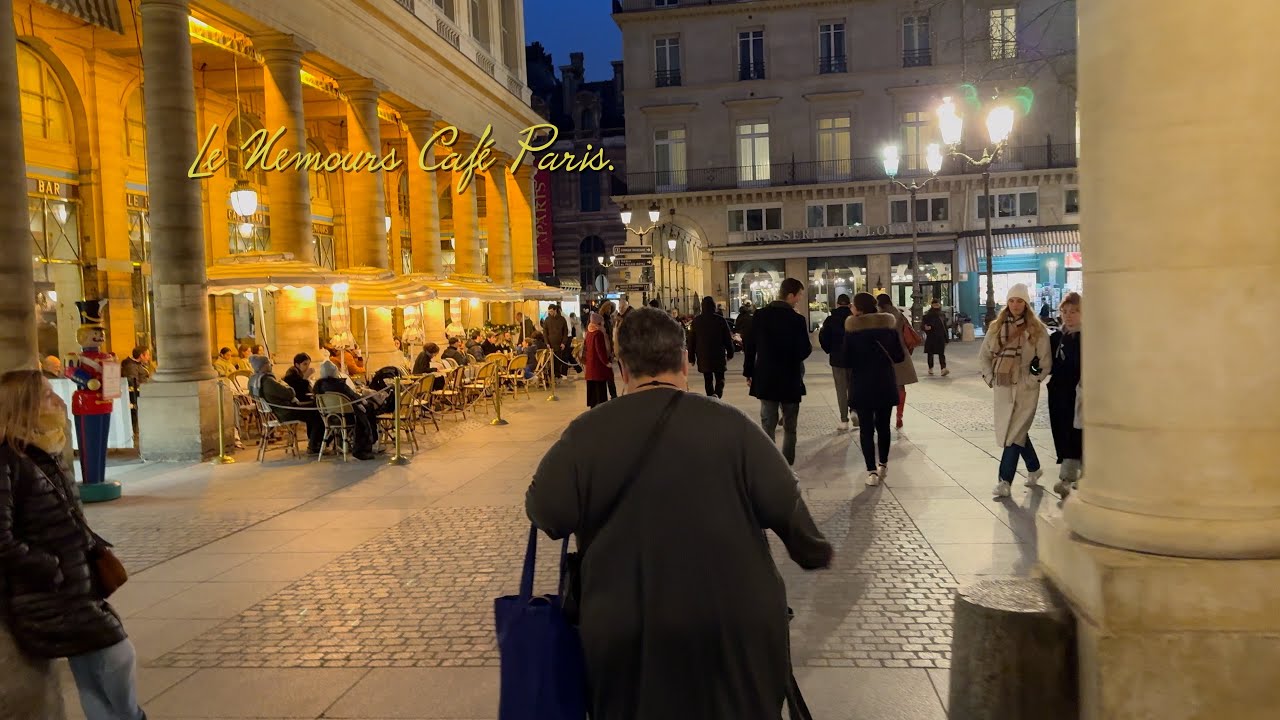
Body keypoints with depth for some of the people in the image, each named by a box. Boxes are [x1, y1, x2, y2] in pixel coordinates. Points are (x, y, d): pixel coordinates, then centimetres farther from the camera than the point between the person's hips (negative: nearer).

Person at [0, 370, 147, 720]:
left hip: (79, 586, 8)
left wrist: (96, 551, 7)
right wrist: (53, 571, -15)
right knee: (118, 657, -3)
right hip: (47, 597, -8)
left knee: (96, 677, 14)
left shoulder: (47, 455, 9)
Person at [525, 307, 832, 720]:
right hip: (734, 623, 0)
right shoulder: (730, 425, -9)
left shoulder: (588, 431, -9)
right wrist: (813, 551, 13)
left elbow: (546, 512, -10)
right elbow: (784, 505, -7)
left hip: (629, 630, 0)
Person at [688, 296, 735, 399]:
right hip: (719, 356, -2)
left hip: (703, 356, 2)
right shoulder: (721, 320, -5)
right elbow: (728, 339, 0)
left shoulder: (696, 321, 1)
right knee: (720, 378, 5)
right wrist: (730, 353, 13)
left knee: (708, 379, 12)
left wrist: (691, 357, 10)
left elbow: (691, 341, 4)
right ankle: (717, 394, -21)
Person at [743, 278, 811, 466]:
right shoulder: (797, 320, -15)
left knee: (767, 424, 7)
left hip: (765, 379, 3)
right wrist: (809, 346, 8)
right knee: (790, 427, 13)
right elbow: (804, 352, -14)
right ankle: (787, 464, 18)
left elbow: (749, 345, 2)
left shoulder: (760, 315, -1)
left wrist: (749, 372, 10)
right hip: (790, 380, -3)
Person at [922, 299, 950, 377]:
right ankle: (930, 369, 21)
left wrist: (946, 339, 11)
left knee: (941, 353, -8)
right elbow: (922, 324, -3)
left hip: (941, 337, 1)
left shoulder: (942, 315, 8)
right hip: (931, 337, -1)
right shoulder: (928, 315, -2)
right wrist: (925, 327, -28)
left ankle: (943, 369, -20)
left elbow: (945, 327, 13)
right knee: (930, 353, 8)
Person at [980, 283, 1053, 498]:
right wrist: (990, 378, 4)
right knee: (1016, 431, 15)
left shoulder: (1037, 329, -5)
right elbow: (984, 355, 13)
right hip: (1003, 388, 5)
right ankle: (1034, 468, 36)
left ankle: (1005, 481, -3)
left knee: (1014, 433, -6)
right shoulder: (997, 327, 6)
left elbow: (1046, 362, -6)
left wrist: (1032, 381, -11)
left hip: (1025, 391, -4)